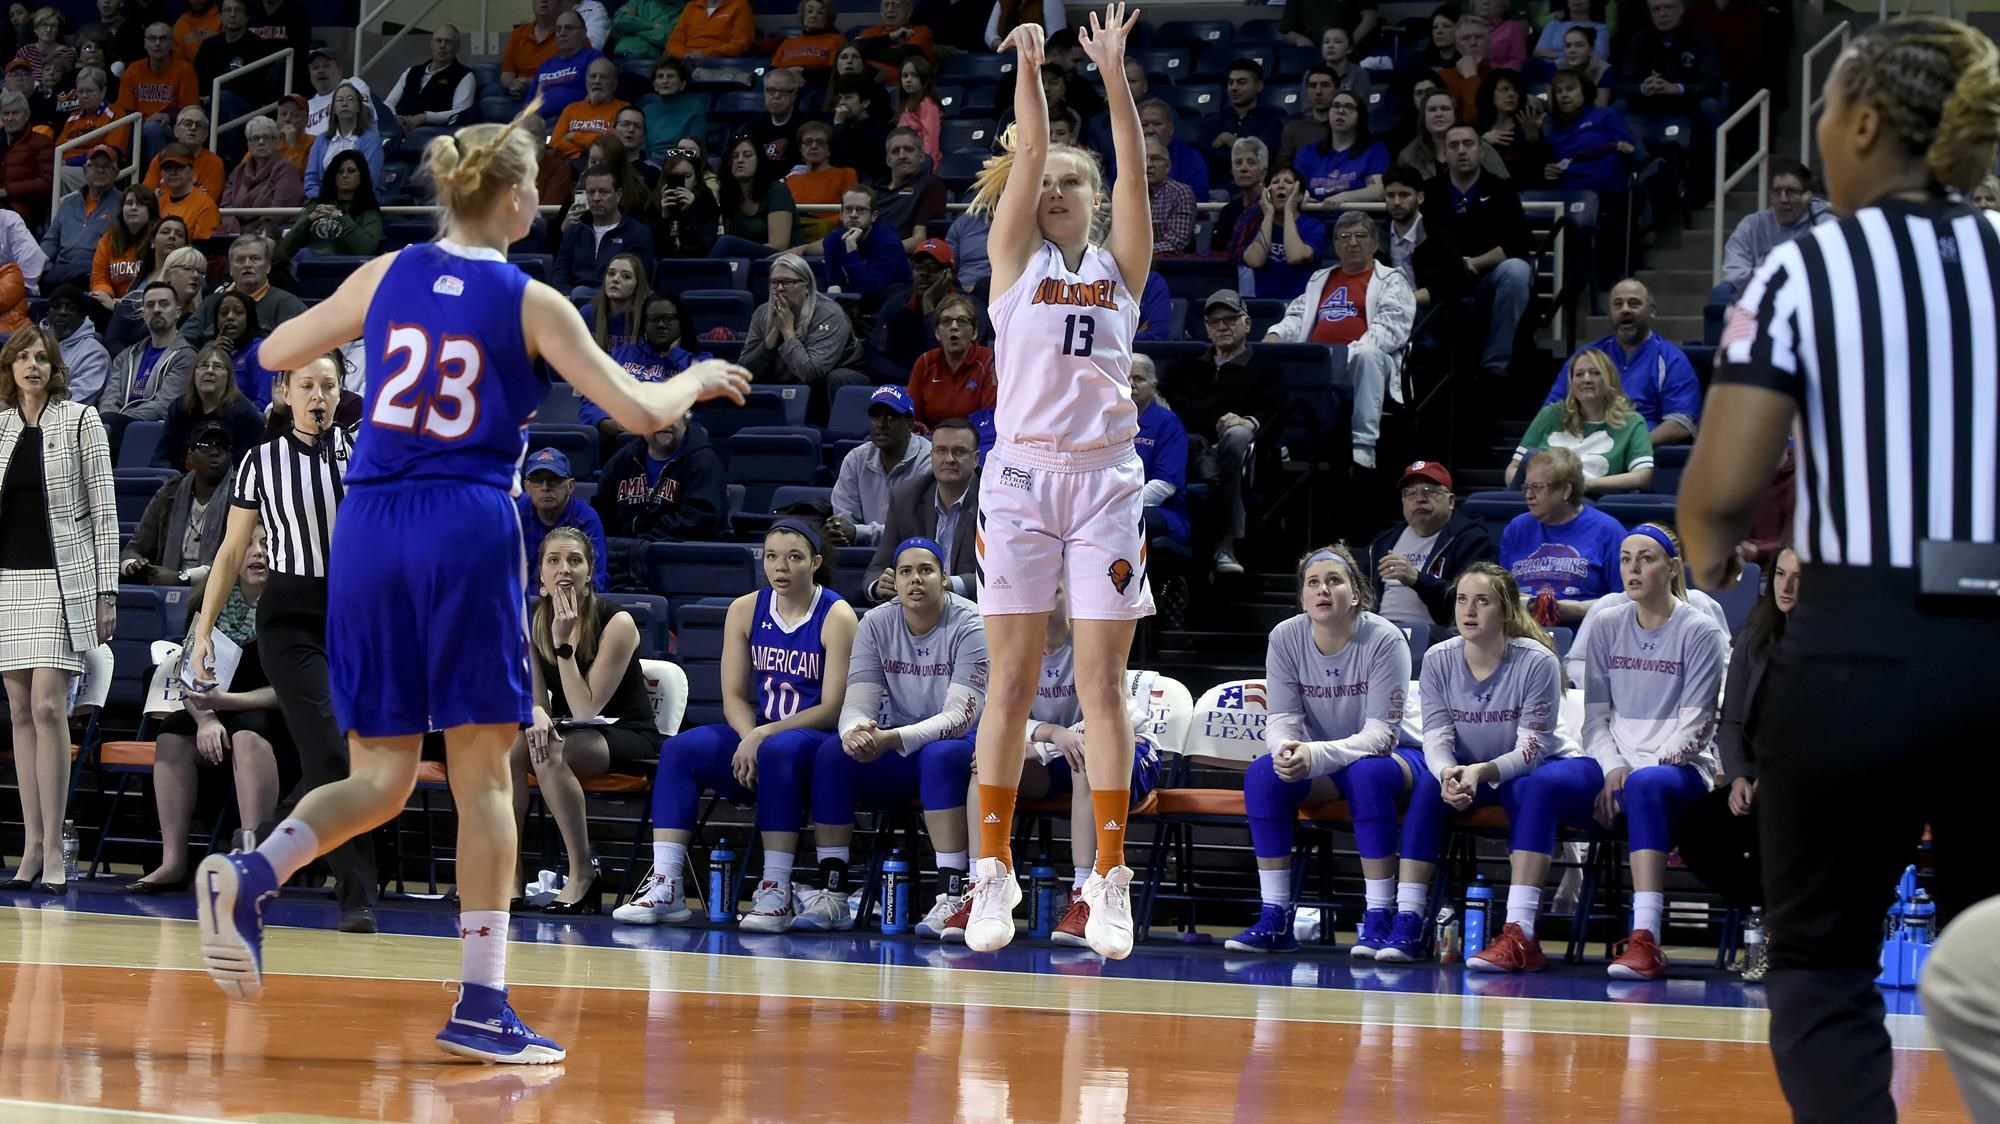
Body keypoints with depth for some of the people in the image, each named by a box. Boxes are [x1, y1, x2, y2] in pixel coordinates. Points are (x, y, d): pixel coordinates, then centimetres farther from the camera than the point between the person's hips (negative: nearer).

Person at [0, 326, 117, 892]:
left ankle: (52, 850, -13)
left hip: (63, 579, -4)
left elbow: (104, 510, -1)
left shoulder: (80, 419, -1)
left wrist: (106, 591, -6)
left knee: (48, 705, -14)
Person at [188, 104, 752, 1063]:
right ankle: (482, 1003, 1)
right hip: (468, 525, -4)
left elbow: (277, 351, 19)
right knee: (481, 770, 4)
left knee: (380, 777, 10)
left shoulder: (388, 275, 8)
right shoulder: (530, 303, -1)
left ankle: (247, 874, -18)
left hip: (368, 523, 4)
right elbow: (637, 413, -3)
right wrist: (695, 381, 17)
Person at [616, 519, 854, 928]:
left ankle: (776, 892, -37)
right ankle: (665, 888, -26)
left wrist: (764, 735, -22)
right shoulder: (745, 610, 6)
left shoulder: (836, 616, -9)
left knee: (779, 751, -38)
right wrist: (749, 739, -17)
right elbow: (734, 696, 4)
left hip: (820, 742, -5)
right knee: (680, 749, -19)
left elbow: (832, 709, -13)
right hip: (758, 736, 5)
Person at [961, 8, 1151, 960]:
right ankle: (993, 871, 5)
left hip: (1105, 480, 0)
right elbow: (1030, 150, -2)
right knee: (1013, 679, 0)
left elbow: (1131, 166, -1)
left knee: (1102, 680, -2)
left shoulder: (1121, 266, 11)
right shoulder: (1016, 260, 9)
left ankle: (1109, 879, -2)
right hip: (1021, 476, 0)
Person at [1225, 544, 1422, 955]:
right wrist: (1285, 749, -35)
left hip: (1391, 756, -4)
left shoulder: (1384, 640, -21)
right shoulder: (1286, 638, -9)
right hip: (1318, 764, 4)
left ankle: (1380, 920, -32)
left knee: (1367, 772, -38)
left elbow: (1379, 732, -26)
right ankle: (1274, 919, -22)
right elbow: (1282, 717, -9)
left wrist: (1314, 755, -42)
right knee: (1263, 773, -25)